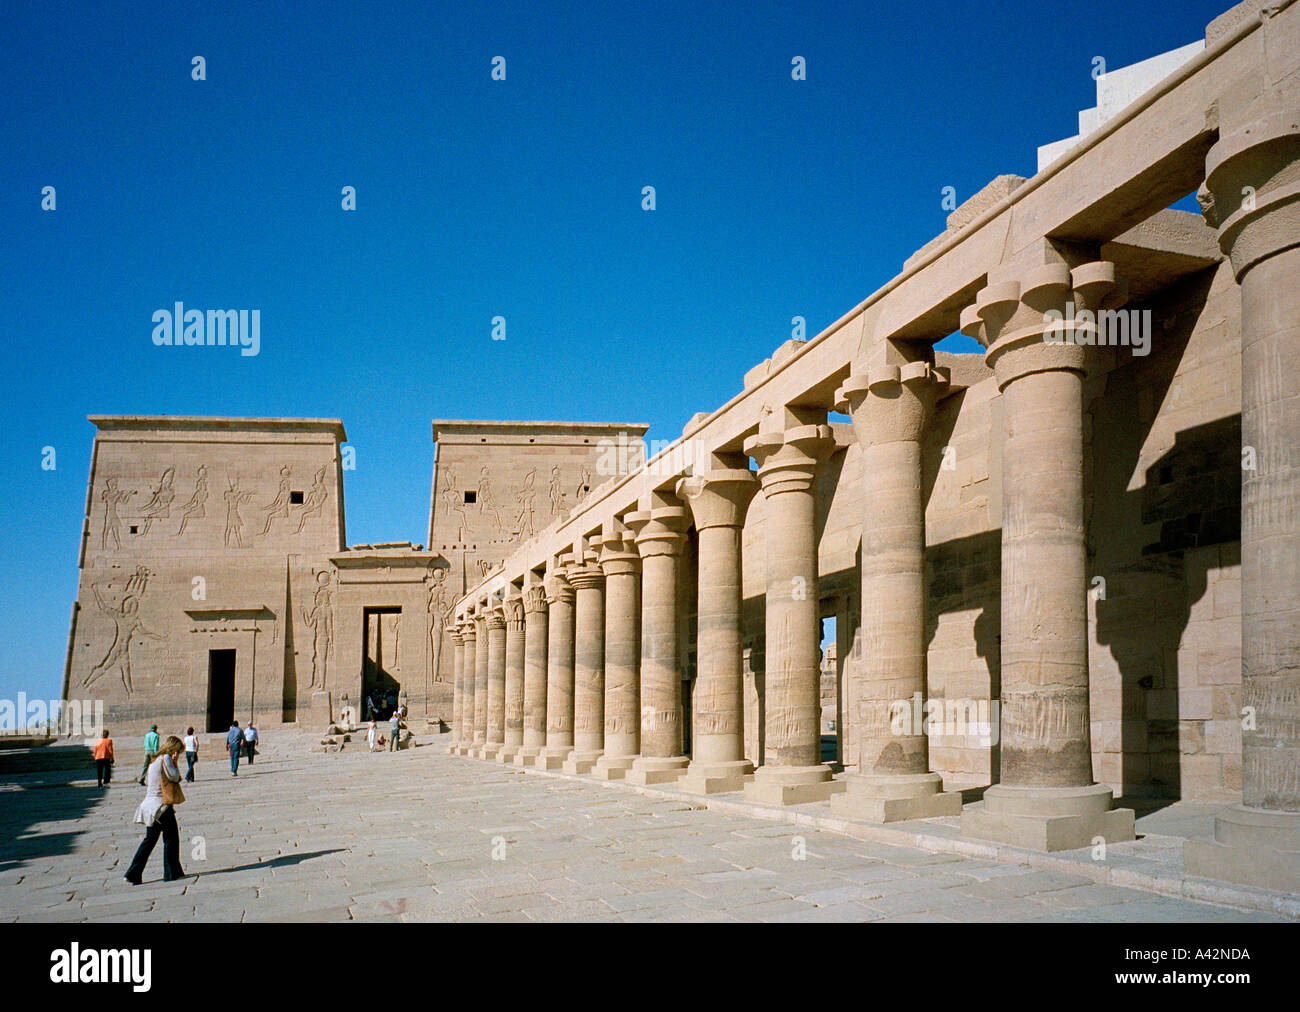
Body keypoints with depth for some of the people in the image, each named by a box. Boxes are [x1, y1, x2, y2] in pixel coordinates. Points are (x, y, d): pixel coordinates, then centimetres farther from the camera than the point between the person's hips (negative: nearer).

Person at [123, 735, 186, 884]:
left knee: (150, 839, 15)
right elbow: (175, 777, -15)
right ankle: (172, 873, 7)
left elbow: (146, 781, 22)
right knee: (171, 838, 2)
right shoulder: (166, 758, -12)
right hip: (161, 806, -9)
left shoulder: (154, 761, 15)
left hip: (149, 804, 9)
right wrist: (174, 762, -4)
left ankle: (133, 874, 13)